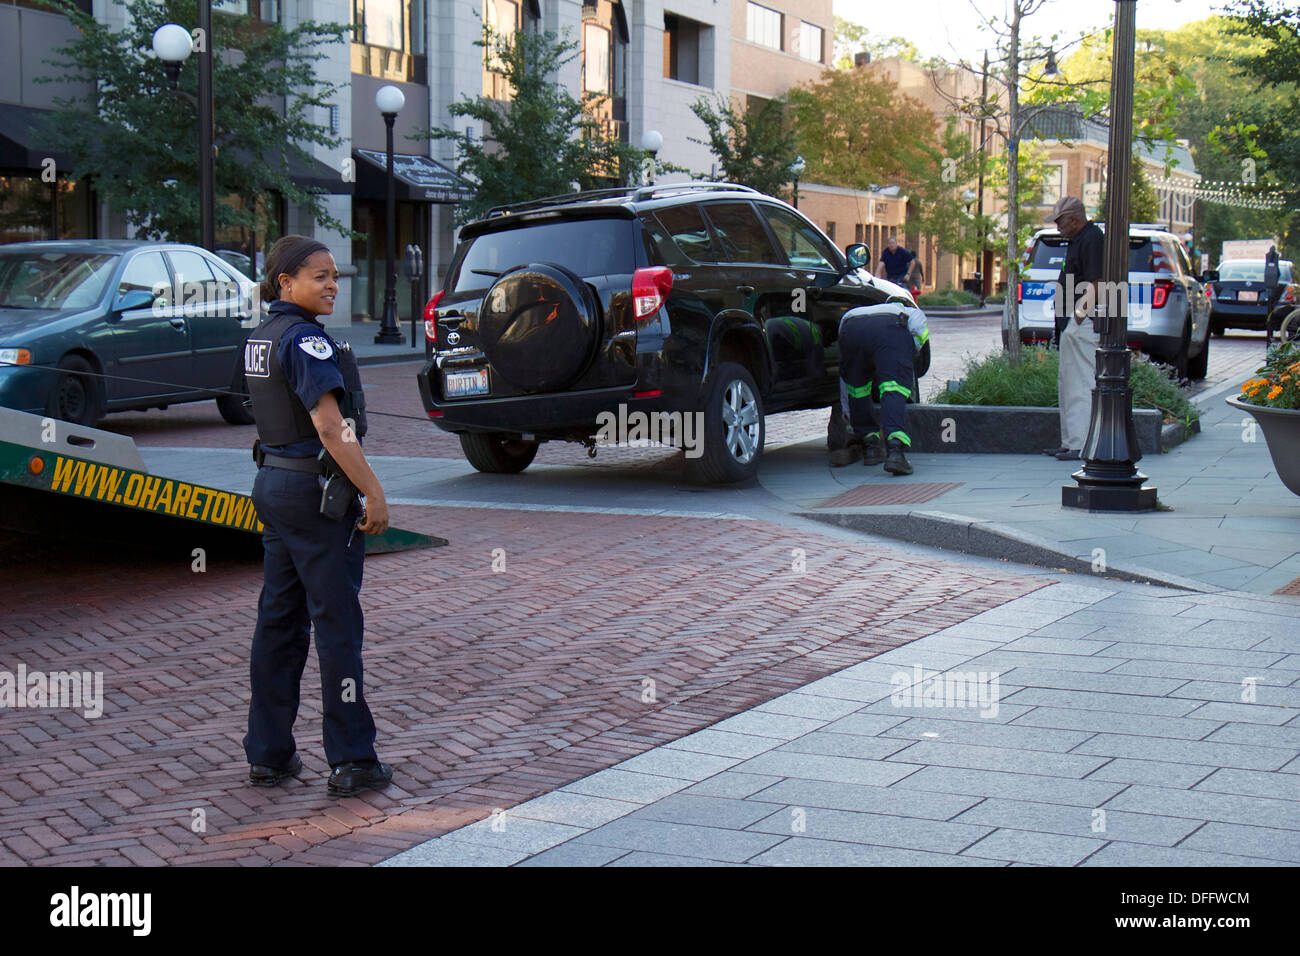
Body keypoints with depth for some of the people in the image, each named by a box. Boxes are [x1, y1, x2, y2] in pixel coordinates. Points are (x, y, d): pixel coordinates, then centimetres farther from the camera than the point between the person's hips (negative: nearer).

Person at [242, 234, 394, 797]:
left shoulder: (261, 337, 12)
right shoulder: (306, 340, -17)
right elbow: (330, 426, -24)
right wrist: (374, 493, -19)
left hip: (273, 482, 9)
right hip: (318, 491, -9)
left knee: (278, 620, 12)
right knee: (337, 623, -3)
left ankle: (268, 755, 18)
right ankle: (352, 762, 2)